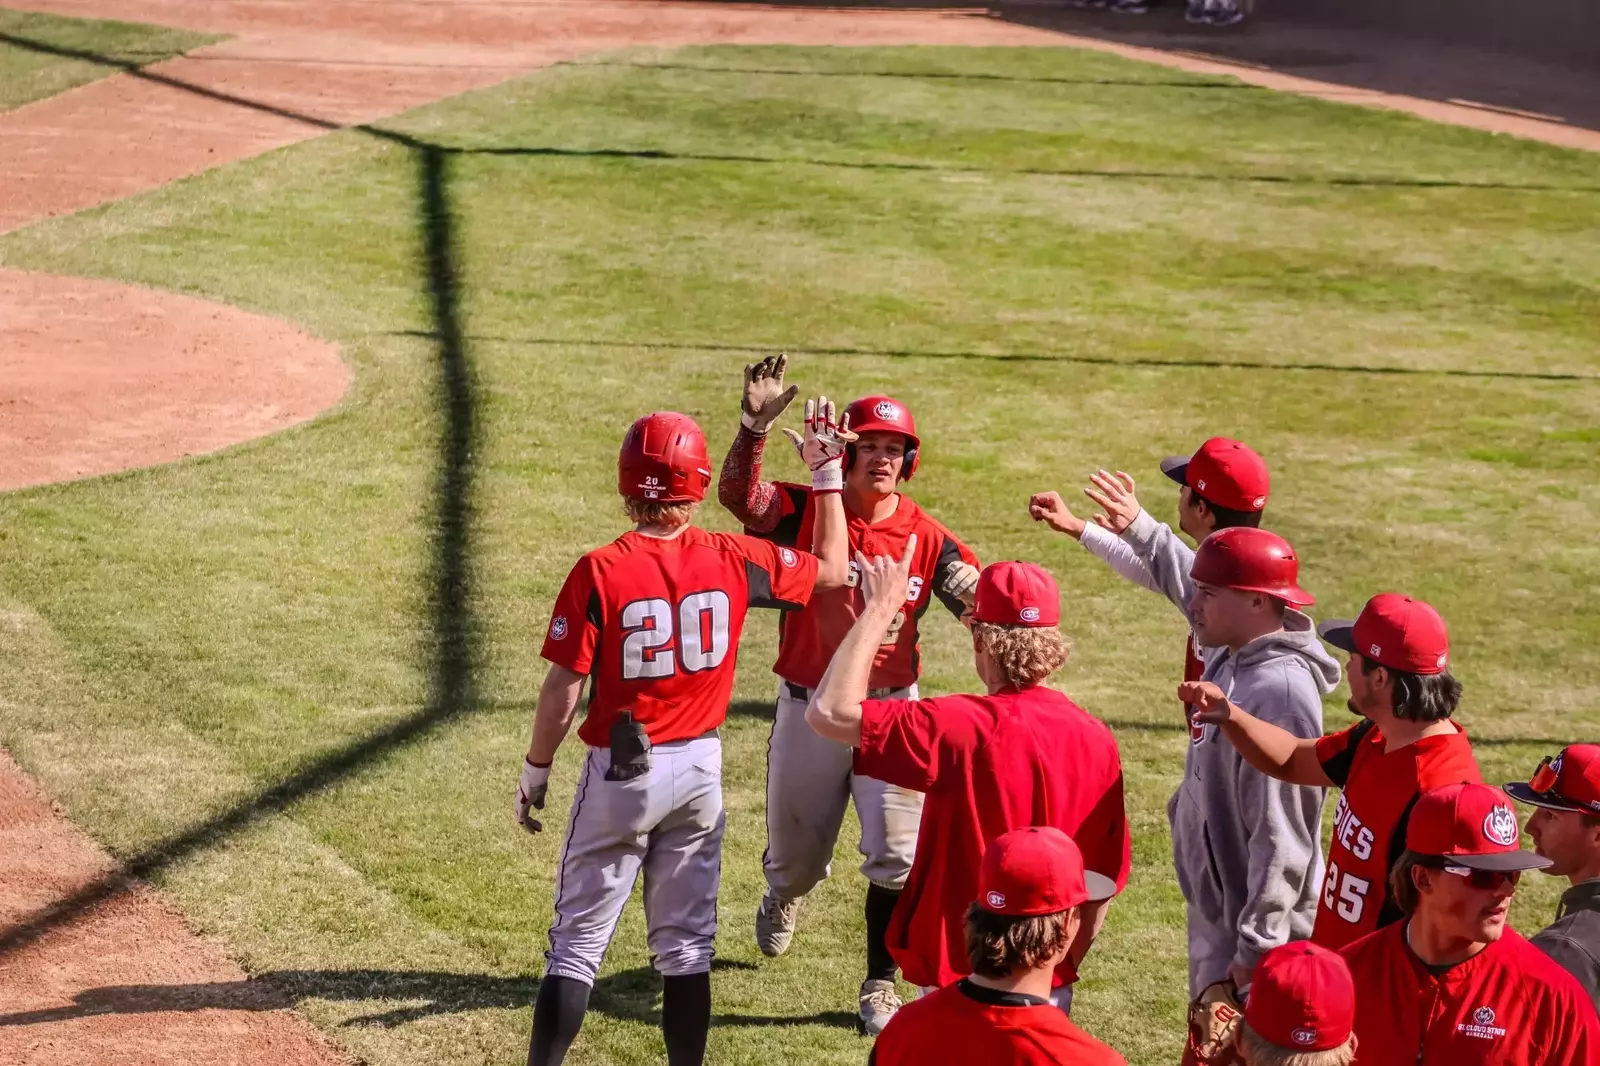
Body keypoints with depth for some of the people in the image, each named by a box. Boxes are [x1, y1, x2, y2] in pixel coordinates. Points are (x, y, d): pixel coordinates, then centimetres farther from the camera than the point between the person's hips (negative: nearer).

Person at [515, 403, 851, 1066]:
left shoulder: (599, 572, -14)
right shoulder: (733, 562, -6)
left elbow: (563, 691, -11)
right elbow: (833, 569, 11)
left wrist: (535, 771, 2)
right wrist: (828, 475, 18)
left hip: (619, 770, -3)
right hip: (699, 768, 3)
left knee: (579, 938, 5)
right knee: (687, 943, 13)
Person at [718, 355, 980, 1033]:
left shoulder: (926, 538, -4)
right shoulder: (805, 511, -8)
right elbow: (739, 495, -25)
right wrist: (755, 424, -41)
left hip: (891, 709, 0)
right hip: (807, 709, 0)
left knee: (896, 858, -7)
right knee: (795, 855, 16)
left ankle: (880, 986, 12)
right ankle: (783, 897, 55)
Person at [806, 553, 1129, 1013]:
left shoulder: (962, 728, -19)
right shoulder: (1096, 740, -3)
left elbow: (828, 712, -19)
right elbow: (1104, 881, 3)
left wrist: (879, 610, -10)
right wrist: (1063, 968, 16)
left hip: (962, 984, -5)